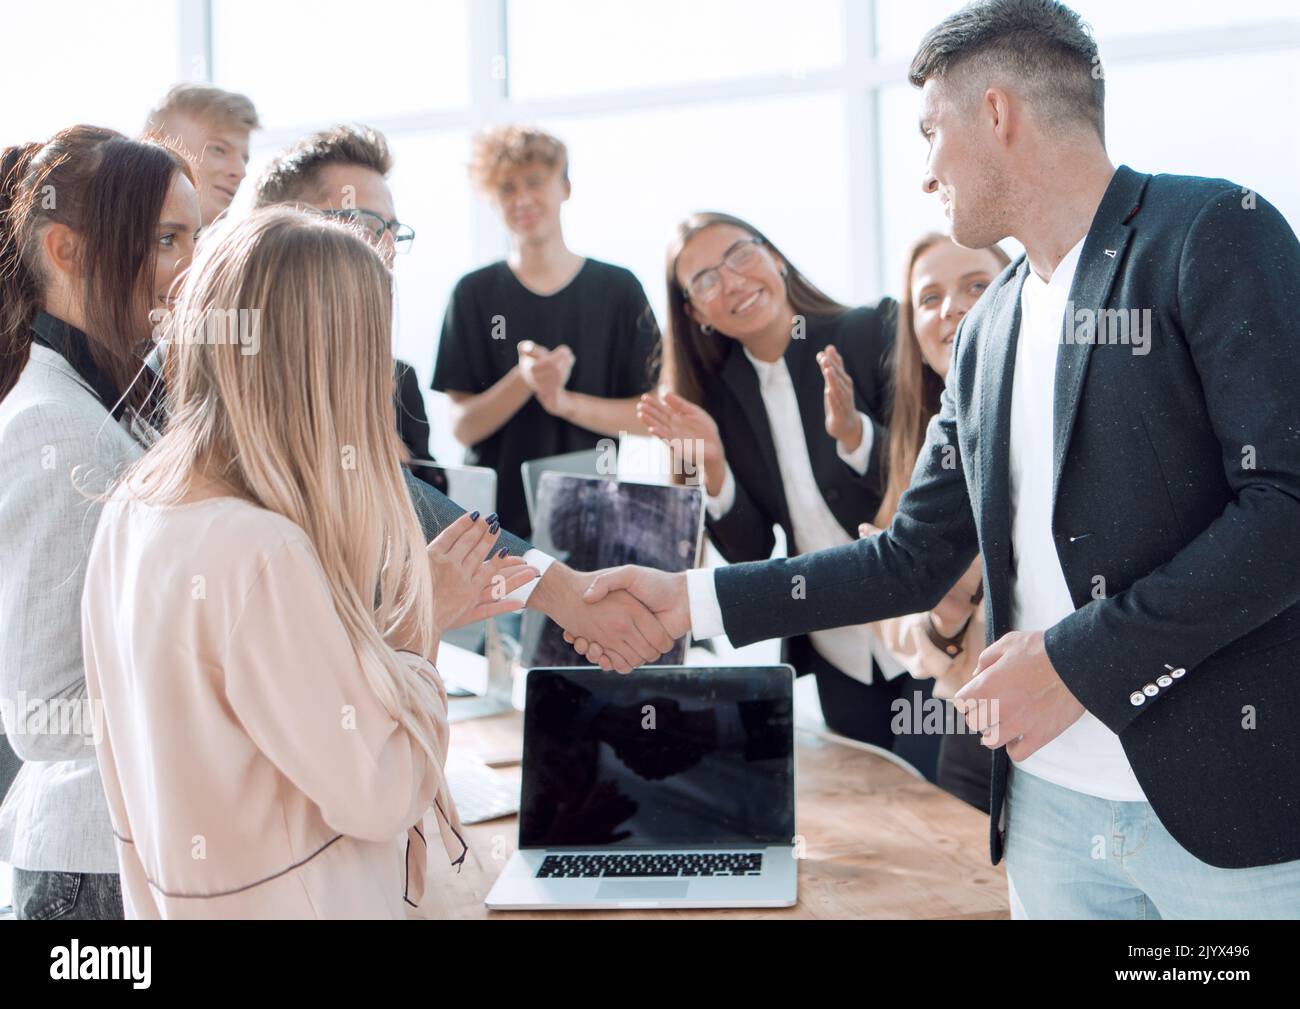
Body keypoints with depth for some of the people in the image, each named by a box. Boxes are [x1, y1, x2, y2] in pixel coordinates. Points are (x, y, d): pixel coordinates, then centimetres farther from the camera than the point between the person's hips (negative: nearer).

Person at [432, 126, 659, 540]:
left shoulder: (618, 288, 2)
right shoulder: (474, 293, 3)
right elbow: (462, 426, -2)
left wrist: (564, 401, -16)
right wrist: (524, 380, -19)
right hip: (499, 517, 0)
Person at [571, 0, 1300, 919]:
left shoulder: (1213, 232, -7)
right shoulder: (986, 332, 13)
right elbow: (915, 559, 15)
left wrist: (1079, 658, -16)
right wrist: (690, 598, 10)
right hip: (1051, 807, 6)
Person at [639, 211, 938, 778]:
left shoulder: (876, 333, -9)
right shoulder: (720, 396, 3)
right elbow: (749, 555, 1)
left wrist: (853, 432, -29)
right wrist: (713, 468, -16)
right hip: (838, 662, 4)